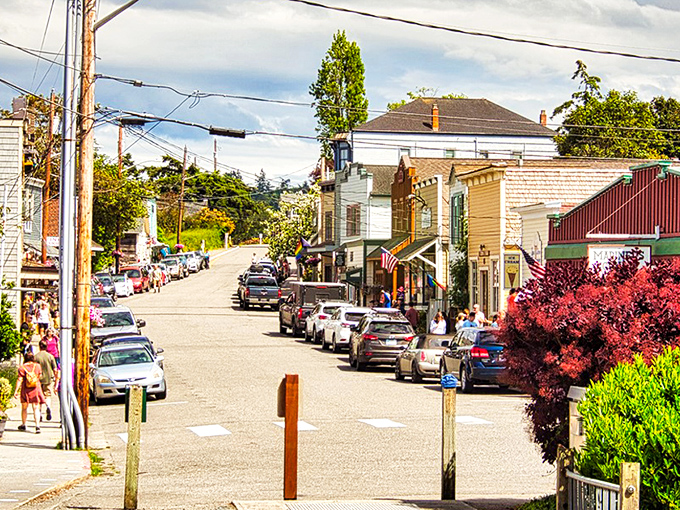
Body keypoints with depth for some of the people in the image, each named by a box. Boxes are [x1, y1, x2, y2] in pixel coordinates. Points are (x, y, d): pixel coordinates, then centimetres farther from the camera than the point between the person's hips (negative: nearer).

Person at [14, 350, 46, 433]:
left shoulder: (22, 367, -7)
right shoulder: (37, 366, -2)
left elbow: (20, 380, -11)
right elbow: (40, 376, 11)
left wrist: (16, 391, -10)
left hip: (25, 389, 0)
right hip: (36, 389, 1)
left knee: (24, 408, 16)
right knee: (36, 408, -1)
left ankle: (23, 424, 27)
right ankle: (37, 425, -16)